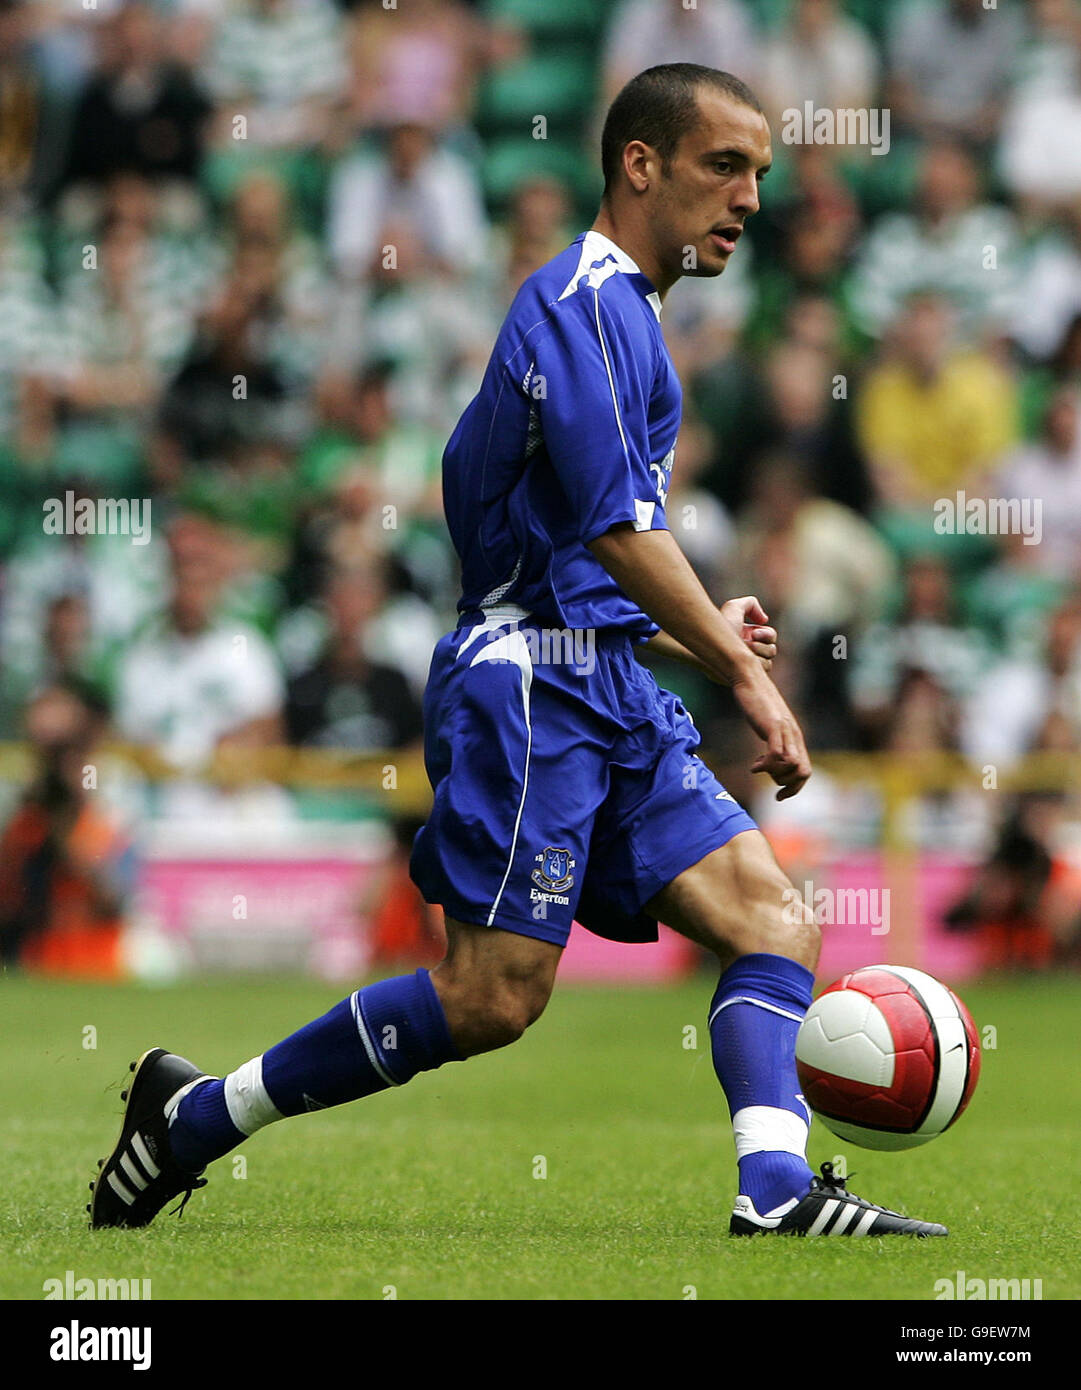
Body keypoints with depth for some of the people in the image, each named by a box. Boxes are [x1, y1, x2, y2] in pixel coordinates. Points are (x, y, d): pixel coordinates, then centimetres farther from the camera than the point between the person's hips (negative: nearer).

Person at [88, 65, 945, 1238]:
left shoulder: (619, 314, 23)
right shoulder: (579, 300, -8)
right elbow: (615, 524, -19)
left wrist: (699, 635, 21)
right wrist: (743, 671, -17)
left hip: (607, 697, 10)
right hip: (531, 687, -10)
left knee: (772, 919, -6)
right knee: (492, 997, -13)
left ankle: (776, 1188, -21)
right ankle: (198, 1113, 0)